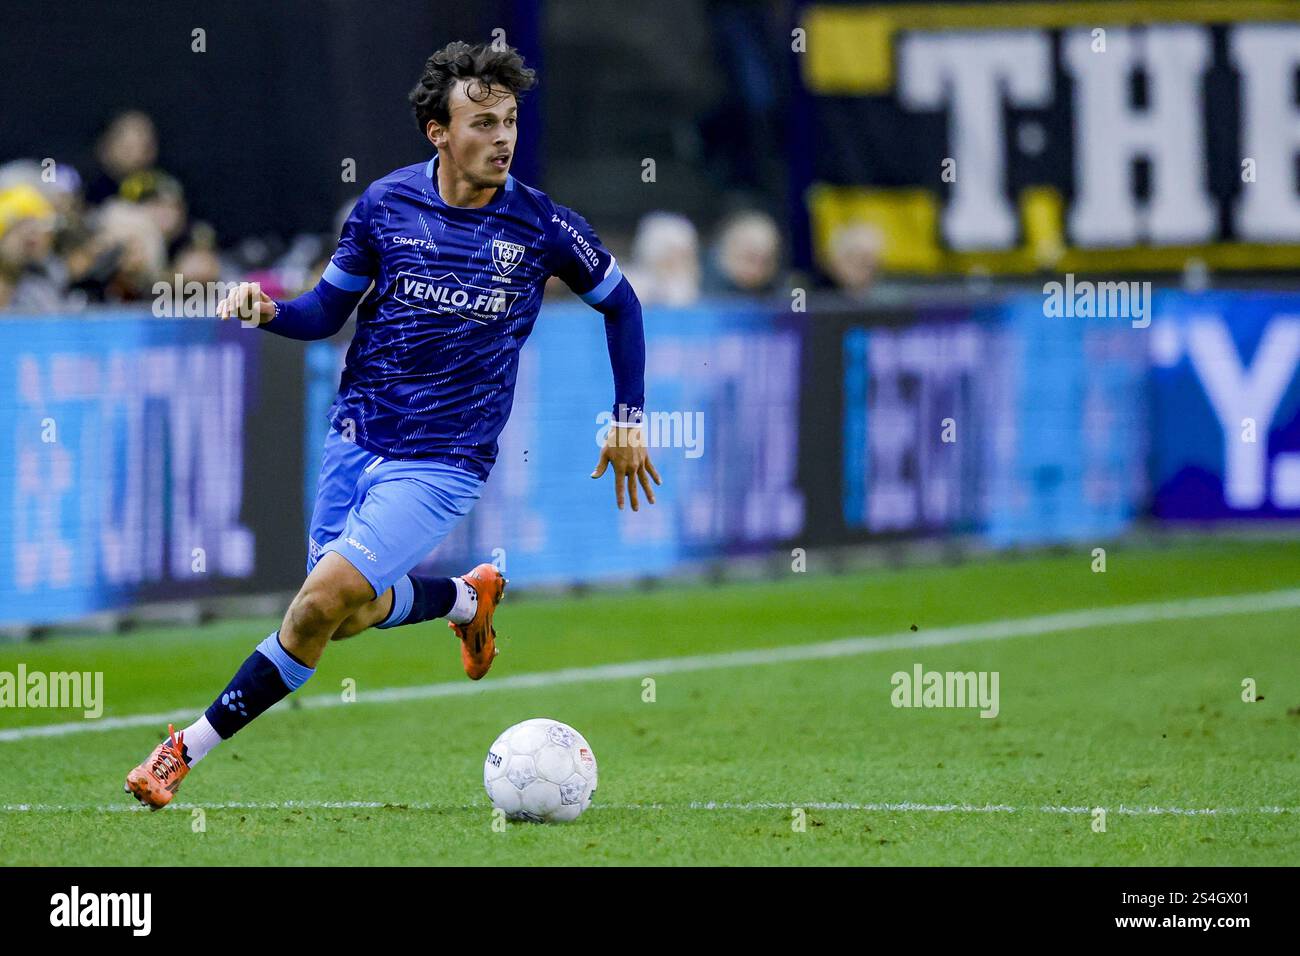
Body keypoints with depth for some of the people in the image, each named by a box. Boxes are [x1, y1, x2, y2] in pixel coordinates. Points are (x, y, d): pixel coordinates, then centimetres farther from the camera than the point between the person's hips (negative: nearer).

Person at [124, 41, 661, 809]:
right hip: (358, 436, 4)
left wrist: (630, 419, 7)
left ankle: (192, 748, -8)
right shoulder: (387, 204, -4)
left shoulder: (542, 226, -10)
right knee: (350, 615, 13)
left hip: (443, 463, -4)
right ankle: (467, 598, 44)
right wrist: (268, 308, -14)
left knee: (325, 600, -19)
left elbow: (620, 304, 8)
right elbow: (328, 310, 7)